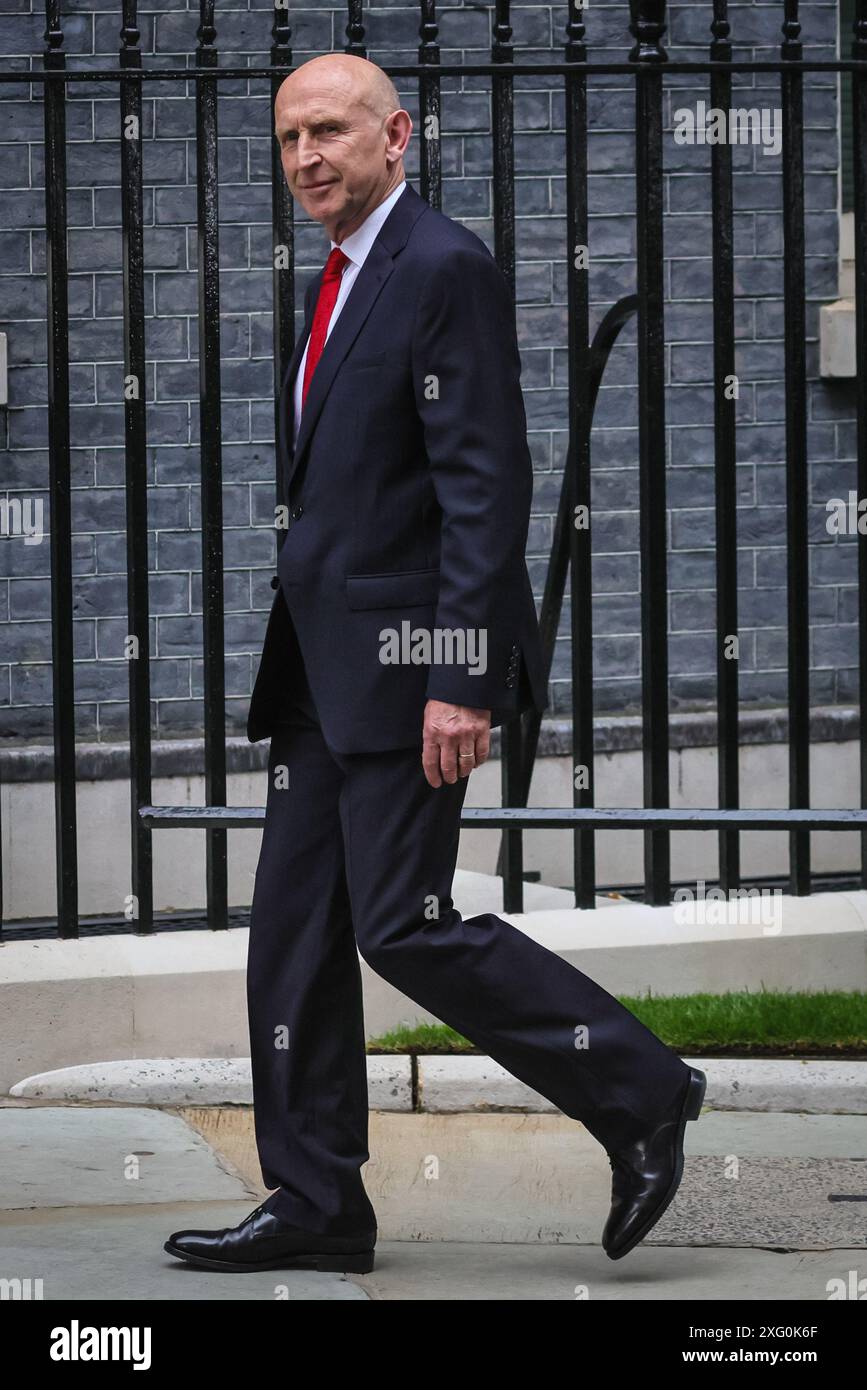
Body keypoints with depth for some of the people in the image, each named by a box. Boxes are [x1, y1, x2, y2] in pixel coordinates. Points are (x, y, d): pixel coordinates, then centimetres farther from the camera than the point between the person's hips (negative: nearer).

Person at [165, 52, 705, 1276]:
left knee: (403, 926, -10)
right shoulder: (337, 284, 17)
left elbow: (487, 484, -18)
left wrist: (461, 683, -23)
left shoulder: (447, 268, -12)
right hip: (326, 668, 9)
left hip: (409, 659, -9)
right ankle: (315, 1206, 12)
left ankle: (637, 1092, 3)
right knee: (294, 930, 7)